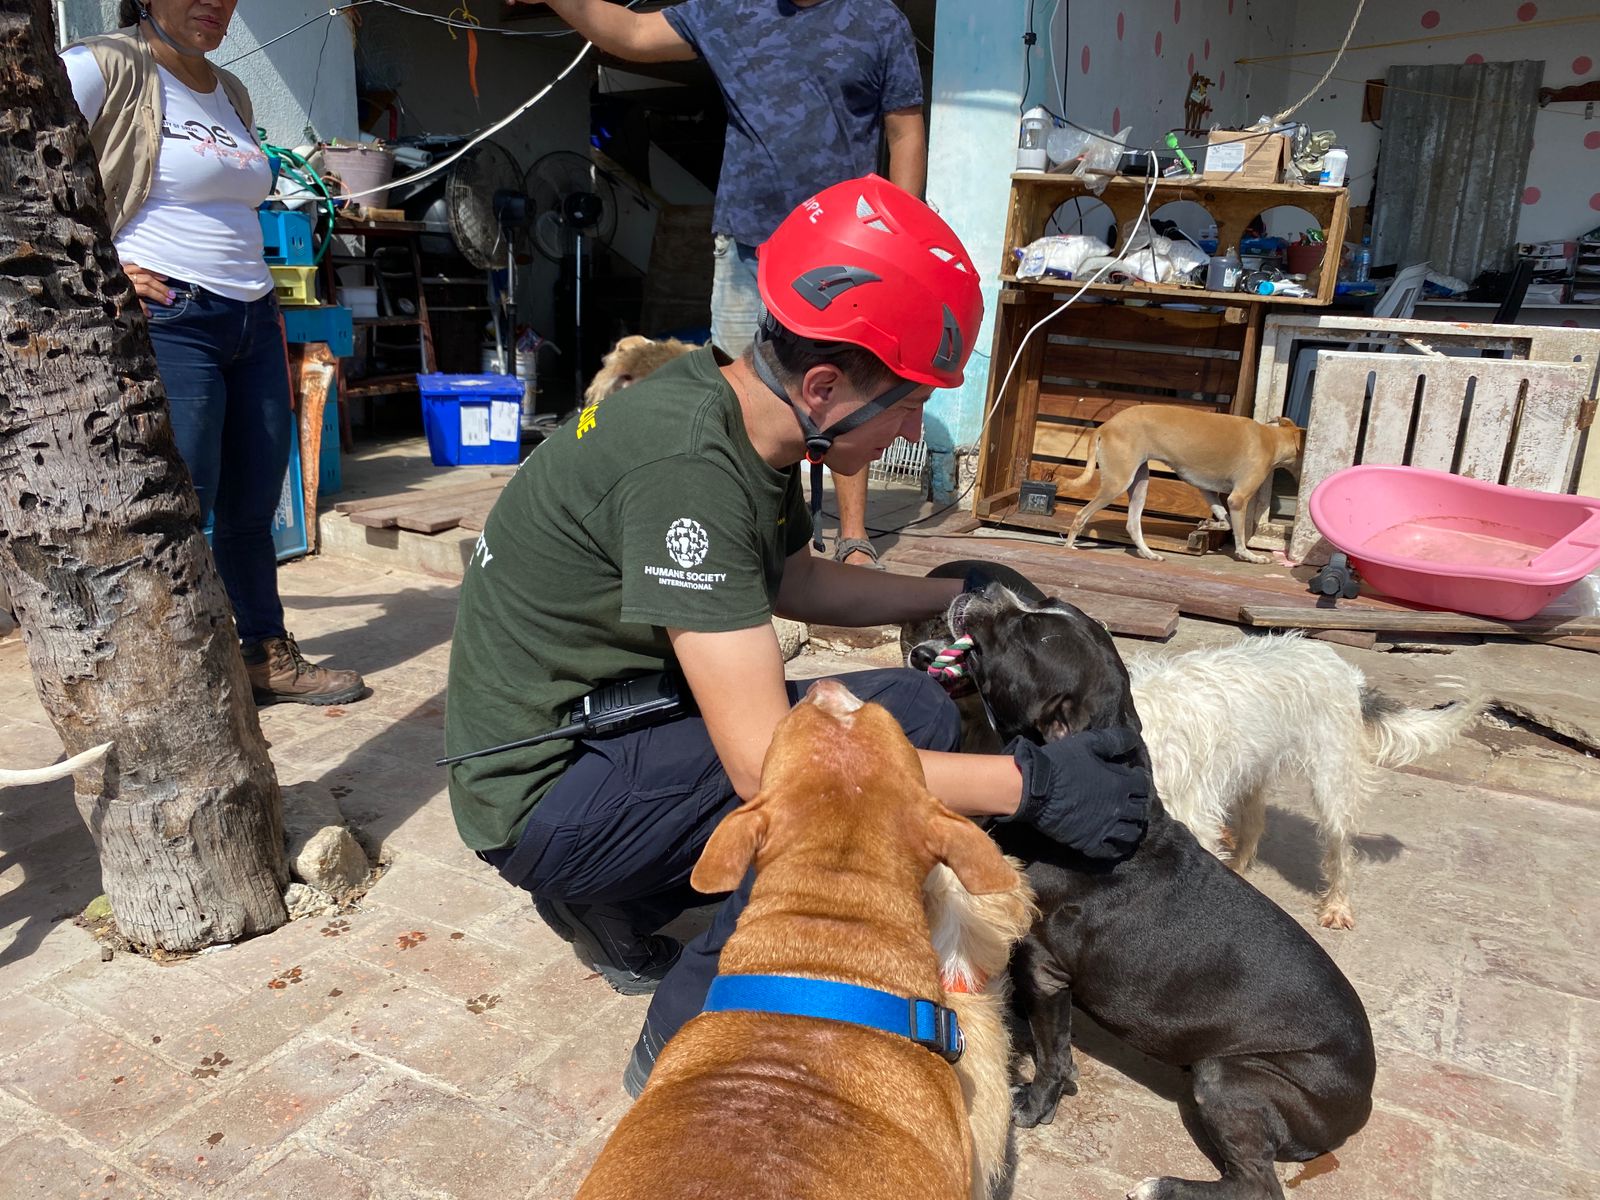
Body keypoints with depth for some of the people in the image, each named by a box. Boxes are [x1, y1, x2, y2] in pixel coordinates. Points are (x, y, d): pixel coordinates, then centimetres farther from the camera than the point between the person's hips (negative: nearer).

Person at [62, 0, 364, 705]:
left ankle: (268, 656, 24)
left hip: (253, 321, 7)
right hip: (169, 322, -7)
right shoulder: (105, 66, -5)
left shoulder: (231, 92, 19)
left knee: (254, 509, 11)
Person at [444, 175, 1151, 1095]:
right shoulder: (687, 466, -29)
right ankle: (686, 1044, -6)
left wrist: (955, 597, 9)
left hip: (609, 729, 9)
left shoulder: (746, 414, -1)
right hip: (544, 796, -9)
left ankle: (616, 913, 16)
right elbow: (766, 760, -31)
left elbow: (793, 581, 17)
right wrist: (1030, 786, -28)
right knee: (906, 718, -20)